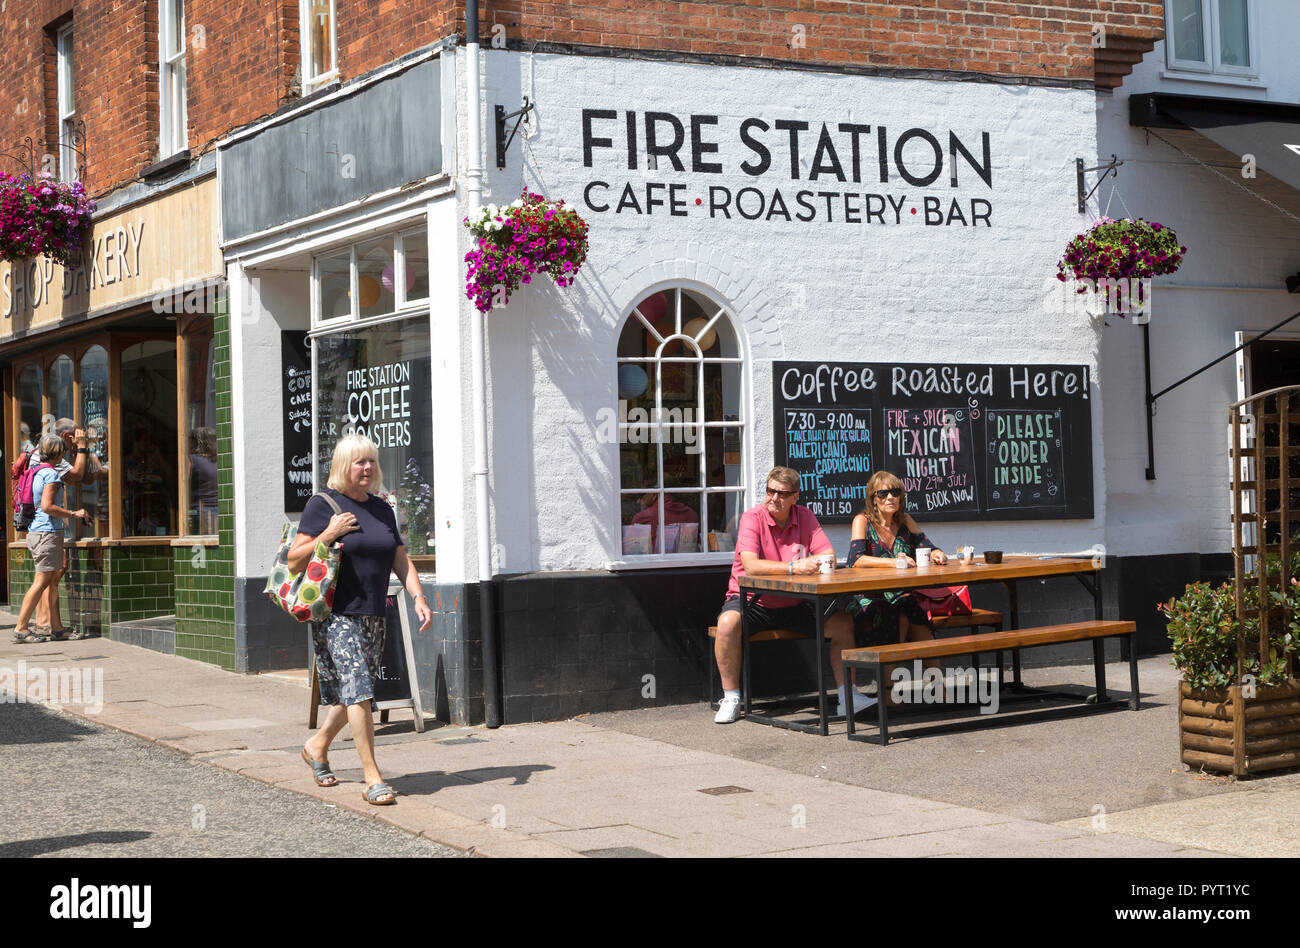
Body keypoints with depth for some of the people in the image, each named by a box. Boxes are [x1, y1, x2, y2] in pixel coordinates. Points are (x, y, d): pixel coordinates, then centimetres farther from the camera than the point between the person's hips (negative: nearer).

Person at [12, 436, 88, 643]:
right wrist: (73, 513, -14)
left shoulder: (36, 472, 14)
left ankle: (58, 629, 10)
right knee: (41, 582, -6)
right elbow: (47, 506, -21)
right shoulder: (51, 474, -13)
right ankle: (21, 628, -5)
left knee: (53, 580, 10)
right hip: (48, 532, -10)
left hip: (36, 532, 10)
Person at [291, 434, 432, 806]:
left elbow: (401, 560, 15)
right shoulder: (322, 505, -5)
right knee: (357, 689, -14)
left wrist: (418, 597, 1)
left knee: (354, 692, 13)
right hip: (336, 613, -7)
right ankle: (372, 776, -12)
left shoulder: (381, 509, 14)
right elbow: (294, 562, -7)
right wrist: (329, 534, -17)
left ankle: (317, 746, 37)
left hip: (372, 615, 7)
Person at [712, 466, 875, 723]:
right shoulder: (752, 518, -14)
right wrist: (793, 568, -35)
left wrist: (813, 564, -28)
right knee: (728, 623, -34)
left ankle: (847, 696, 0)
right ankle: (731, 699, -19)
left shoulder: (805, 517, 1)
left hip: (793, 604, 4)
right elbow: (750, 566, -27)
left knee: (843, 623, -11)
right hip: (752, 600, -4)